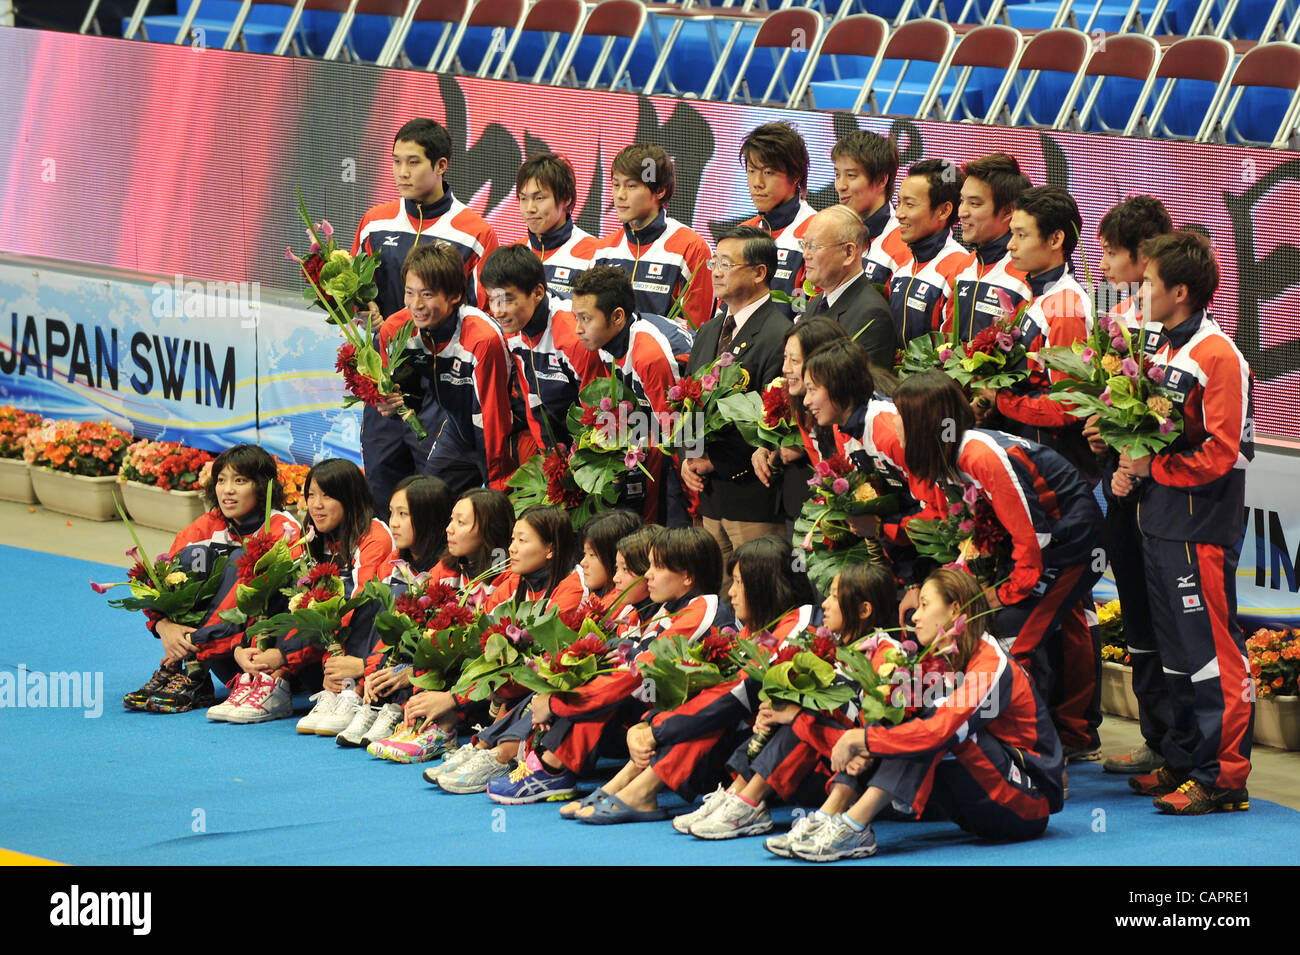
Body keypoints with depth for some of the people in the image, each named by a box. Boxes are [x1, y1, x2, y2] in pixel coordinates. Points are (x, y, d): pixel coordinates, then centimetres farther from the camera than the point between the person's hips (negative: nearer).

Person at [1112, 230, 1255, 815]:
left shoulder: (1217, 355, -14)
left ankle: (1224, 777, -7)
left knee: (1211, 651, -8)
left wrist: (1152, 468, -13)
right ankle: (1181, 761, 23)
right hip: (1159, 520, 10)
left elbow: (1220, 453, -19)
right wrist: (1128, 473, 7)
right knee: (1175, 651, 15)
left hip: (1200, 526, -10)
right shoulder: (1164, 350, 15)